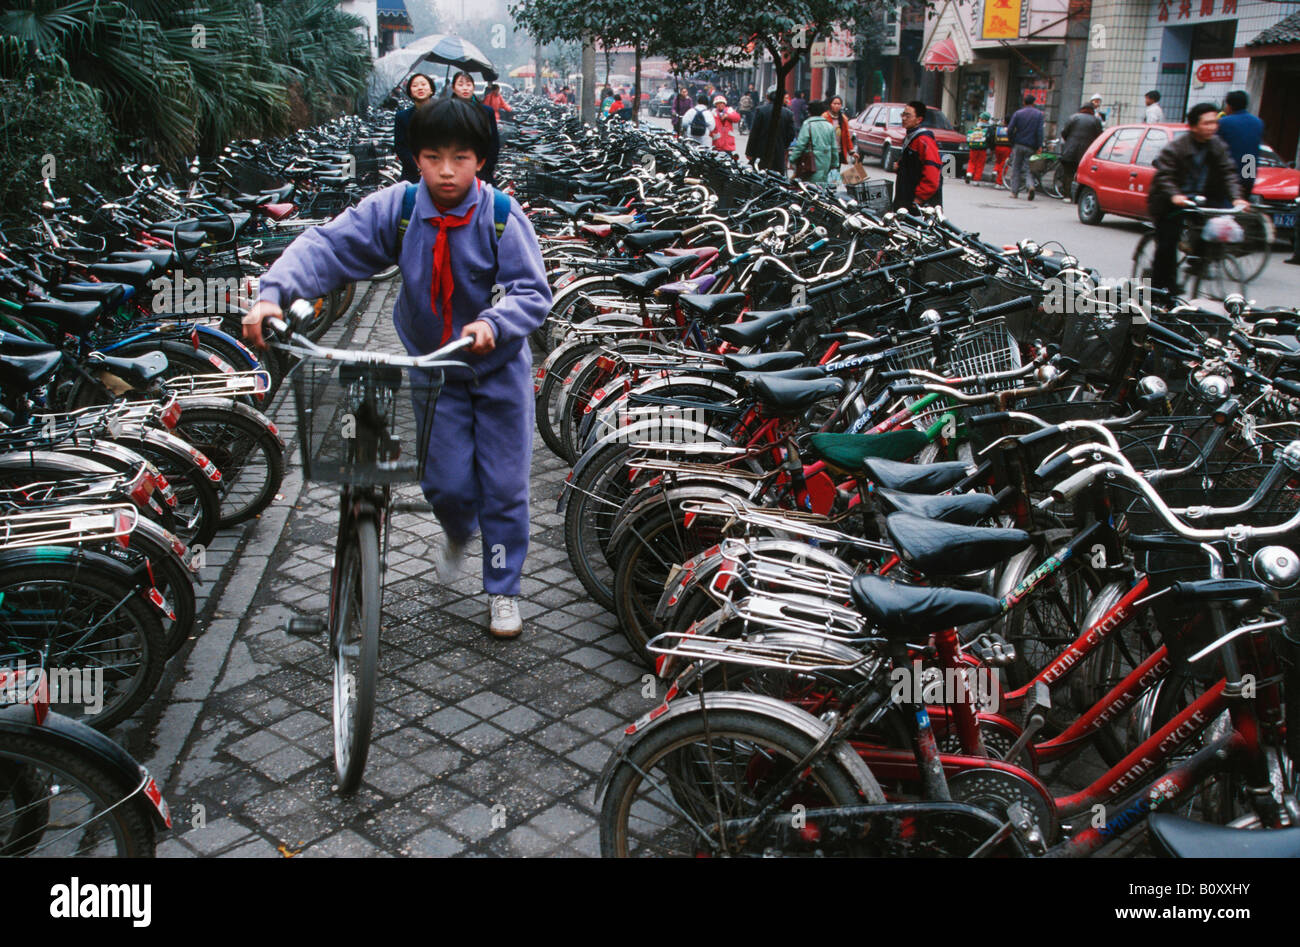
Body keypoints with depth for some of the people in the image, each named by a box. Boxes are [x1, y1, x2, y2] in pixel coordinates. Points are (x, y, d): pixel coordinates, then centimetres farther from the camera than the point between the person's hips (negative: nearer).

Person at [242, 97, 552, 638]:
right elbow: (327, 246, -19)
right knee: (446, 483, 1)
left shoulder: (502, 217, -17)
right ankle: (459, 532, 40)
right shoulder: (395, 208, -12)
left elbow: (533, 292, -21)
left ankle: (504, 591, 22)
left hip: (498, 369, -1)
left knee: (504, 486, 3)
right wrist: (274, 292, -35)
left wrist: (492, 322, -41)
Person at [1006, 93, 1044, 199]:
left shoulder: (1018, 113, 2)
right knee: (1029, 168, 6)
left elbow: (1009, 130, -3)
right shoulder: (1039, 114, 3)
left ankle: (1014, 192, 4)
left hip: (1018, 145, 0)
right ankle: (1032, 185, -20)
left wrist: (1012, 142, 9)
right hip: (1031, 147, 0)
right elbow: (1040, 131, -6)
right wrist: (1039, 146, -5)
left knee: (1016, 168, 7)